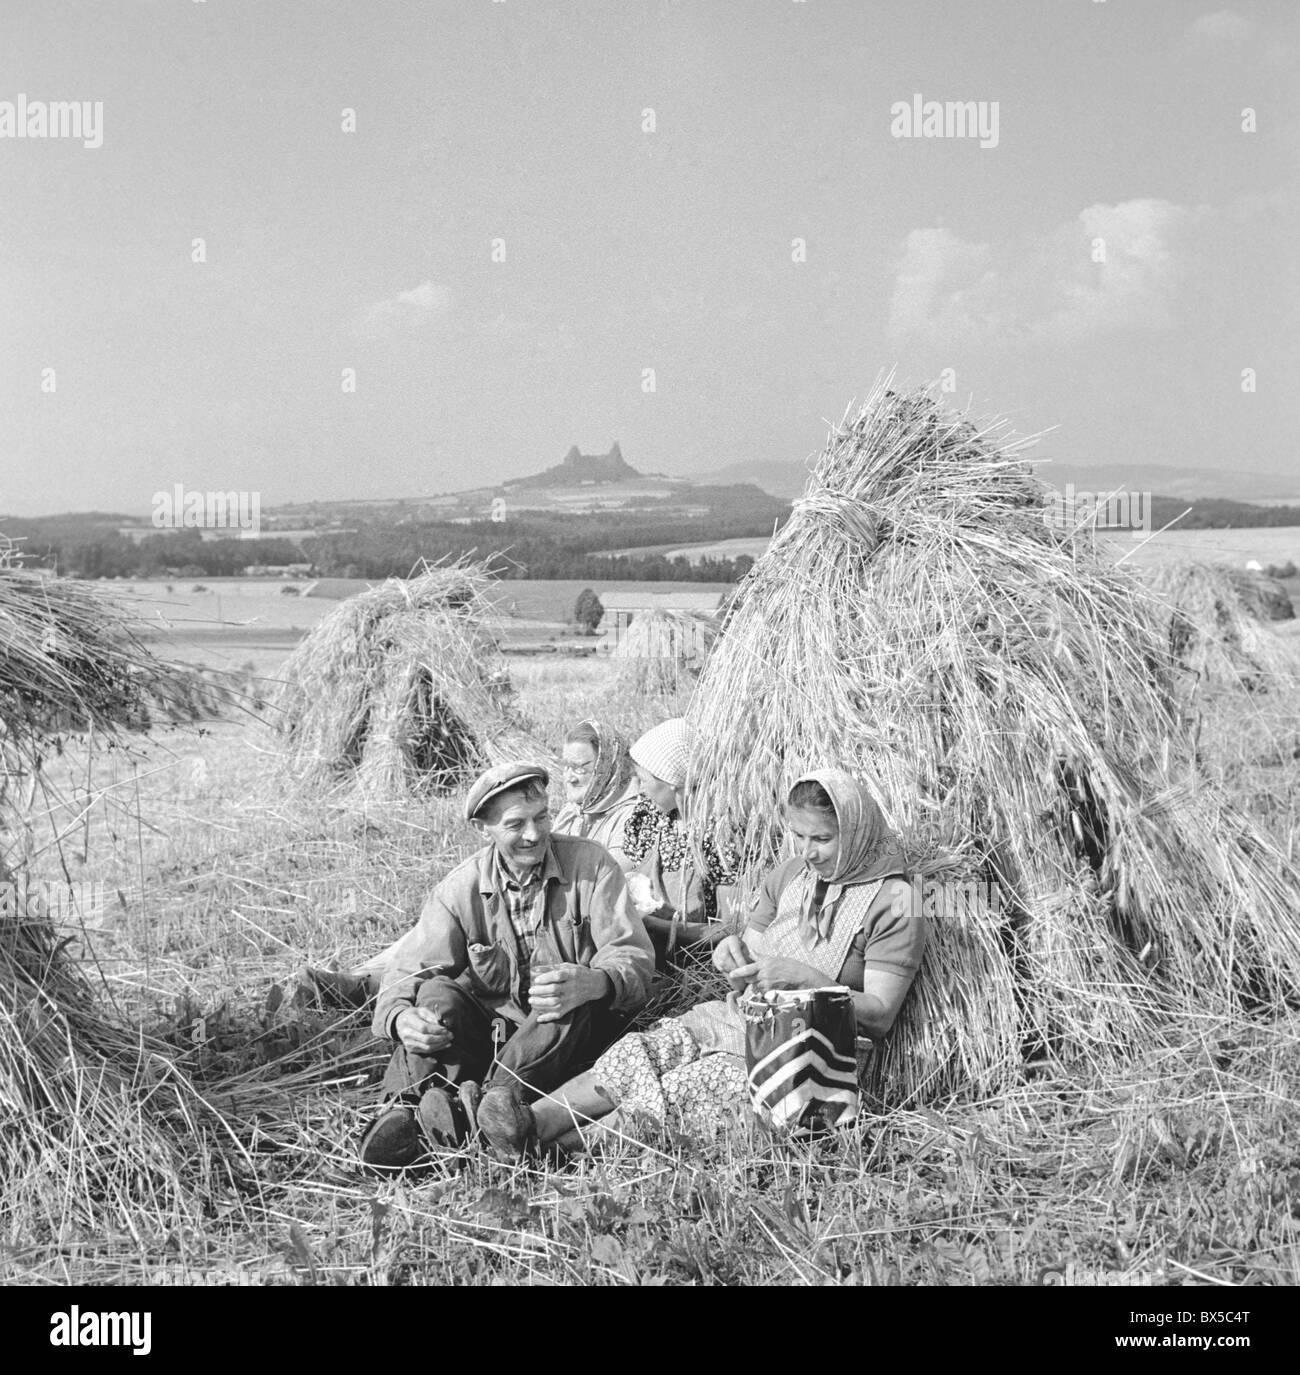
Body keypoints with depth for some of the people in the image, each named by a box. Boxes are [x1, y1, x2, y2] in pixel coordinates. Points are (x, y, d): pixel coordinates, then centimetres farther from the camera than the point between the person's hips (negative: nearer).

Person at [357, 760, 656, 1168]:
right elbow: (405, 973, -5)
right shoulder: (459, 889, -1)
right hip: (489, 1030, 2)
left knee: (573, 1008, -33)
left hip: (568, 1038, -2)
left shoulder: (589, 864, -6)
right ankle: (407, 1108, -44)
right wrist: (399, 1017, -31)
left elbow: (634, 956, -12)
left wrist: (594, 983, -37)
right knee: (438, 993, -24)